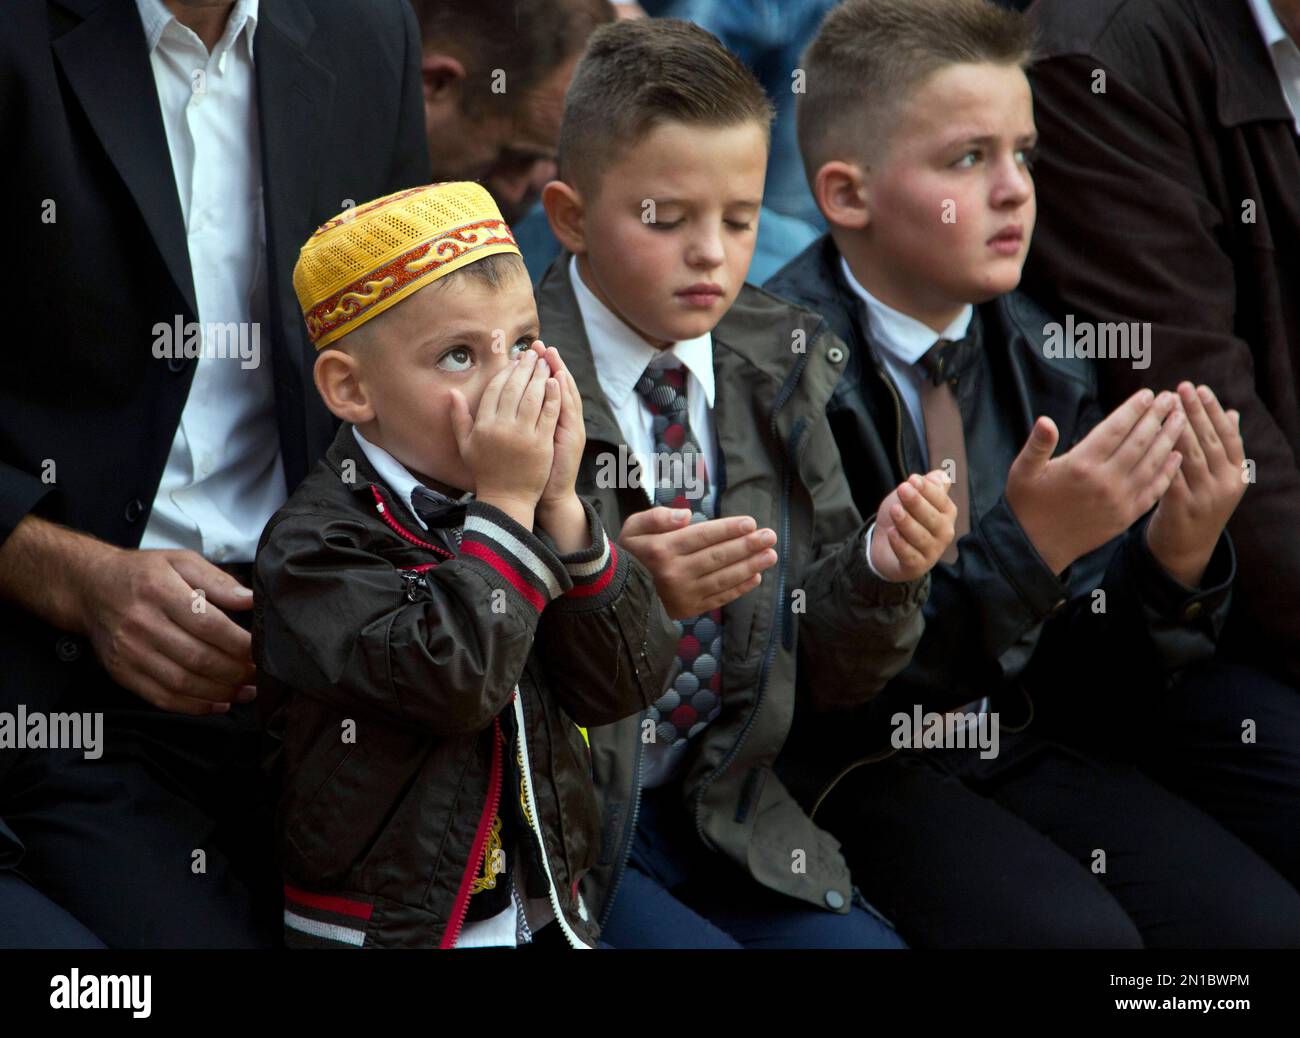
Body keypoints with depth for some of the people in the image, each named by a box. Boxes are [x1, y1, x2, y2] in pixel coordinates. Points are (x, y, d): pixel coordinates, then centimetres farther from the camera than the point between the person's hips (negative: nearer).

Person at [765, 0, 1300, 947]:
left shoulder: (1039, 365, 6)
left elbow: (1090, 690, 7)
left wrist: (1176, 557, -12)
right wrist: (1026, 548, -26)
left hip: (1023, 751, 5)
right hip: (846, 770, -5)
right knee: (1077, 933, -28)